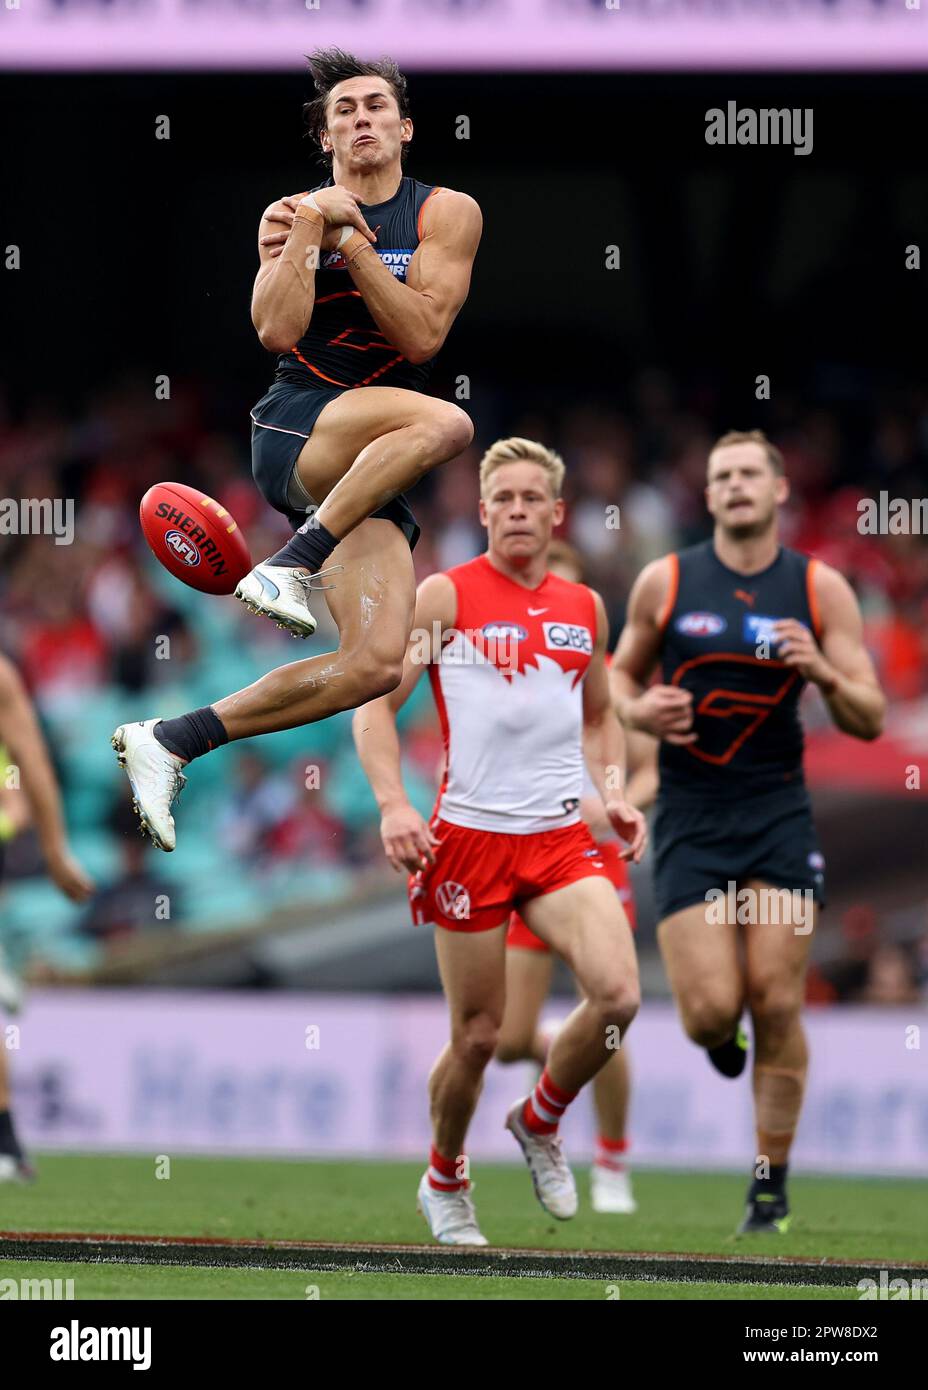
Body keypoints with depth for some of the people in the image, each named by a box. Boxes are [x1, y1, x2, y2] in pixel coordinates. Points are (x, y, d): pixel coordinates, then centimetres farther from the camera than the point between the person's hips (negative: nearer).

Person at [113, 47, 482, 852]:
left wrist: (352, 236, -8)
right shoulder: (293, 216, 9)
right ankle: (287, 568, -29)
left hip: (373, 469, 3)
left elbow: (422, 335, -6)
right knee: (444, 423, -35)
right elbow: (279, 332, -7)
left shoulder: (445, 214, 8)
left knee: (376, 665, -14)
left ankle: (171, 742, -7)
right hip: (296, 431, -3)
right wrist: (310, 229, -8)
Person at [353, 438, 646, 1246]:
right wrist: (393, 805, -16)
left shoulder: (585, 608, 12)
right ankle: (445, 1181, 27)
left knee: (618, 995, -18)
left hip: (563, 838, 3)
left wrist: (614, 793, 9)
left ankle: (540, 1122, 10)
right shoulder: (445, 596, -2)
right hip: (470, 837, -3)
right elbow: (375, 701, -3)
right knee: (478, 1036, 1)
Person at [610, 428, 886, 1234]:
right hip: (689, 821, 0)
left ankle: (771, 1186, 6)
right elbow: (622, 674, 16)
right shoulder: (665, 582, 1)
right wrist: (637, 708, -7)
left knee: (775, 1005, -6)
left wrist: (826, 673, -18)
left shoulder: (820, 588, 2)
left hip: (778, 813, 0)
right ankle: (719, 1036, 29)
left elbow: (871, 721, 1)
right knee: (712, 1010, -10)